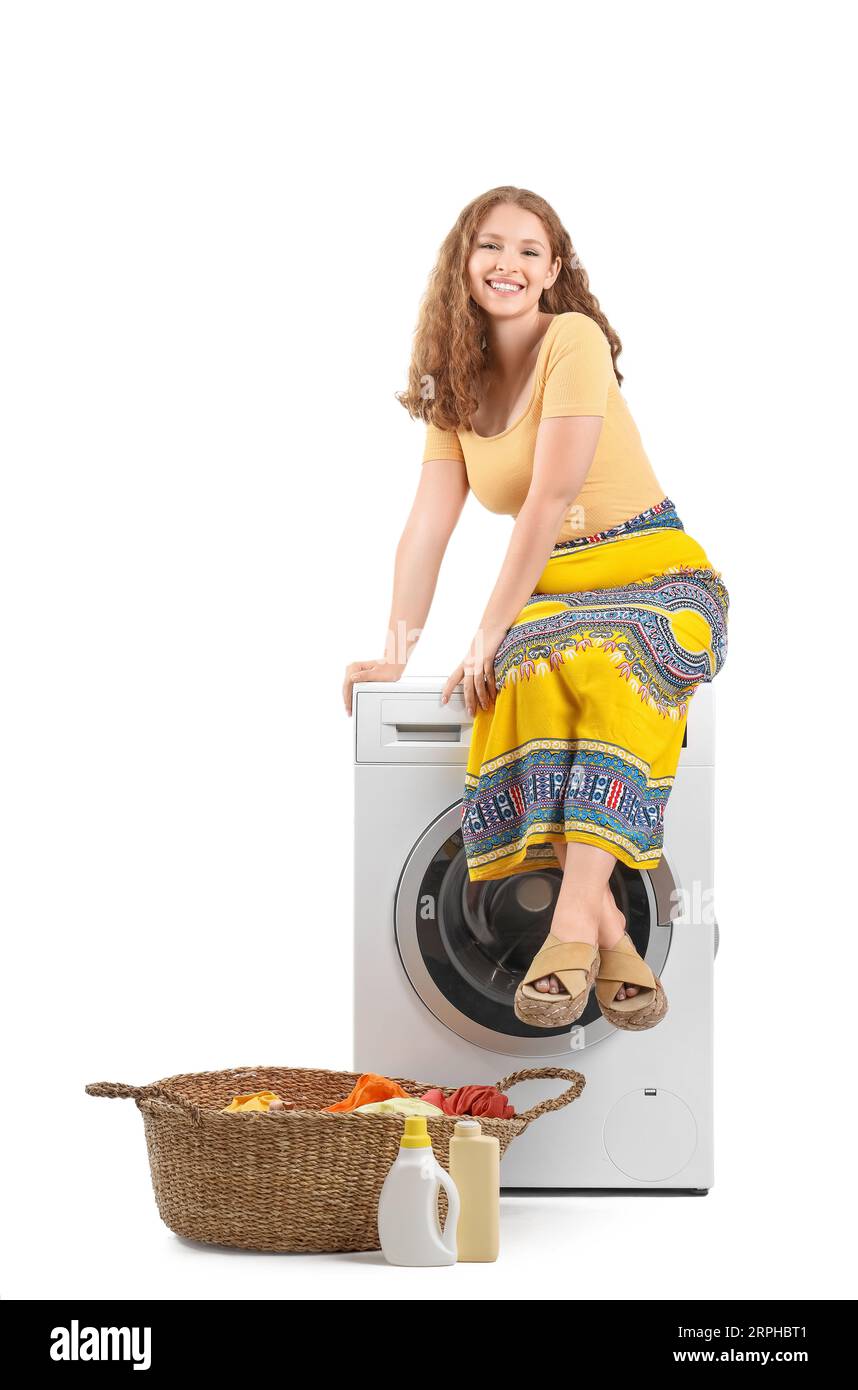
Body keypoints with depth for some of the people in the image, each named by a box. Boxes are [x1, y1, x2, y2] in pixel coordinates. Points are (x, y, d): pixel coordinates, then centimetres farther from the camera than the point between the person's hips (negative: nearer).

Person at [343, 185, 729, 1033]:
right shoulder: (455, 382, 11)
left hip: (659, 578, -4)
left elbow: (550, 499, -16)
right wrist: (396, 652, -3)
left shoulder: (575, 340, -9)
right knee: (535, 672, -34)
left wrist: (490, 632, -18)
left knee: (608, 656, -40)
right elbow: (428, 523, 6)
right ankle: (607, 934, -36)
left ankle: (573, 916, -44)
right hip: (553, 592, 4)